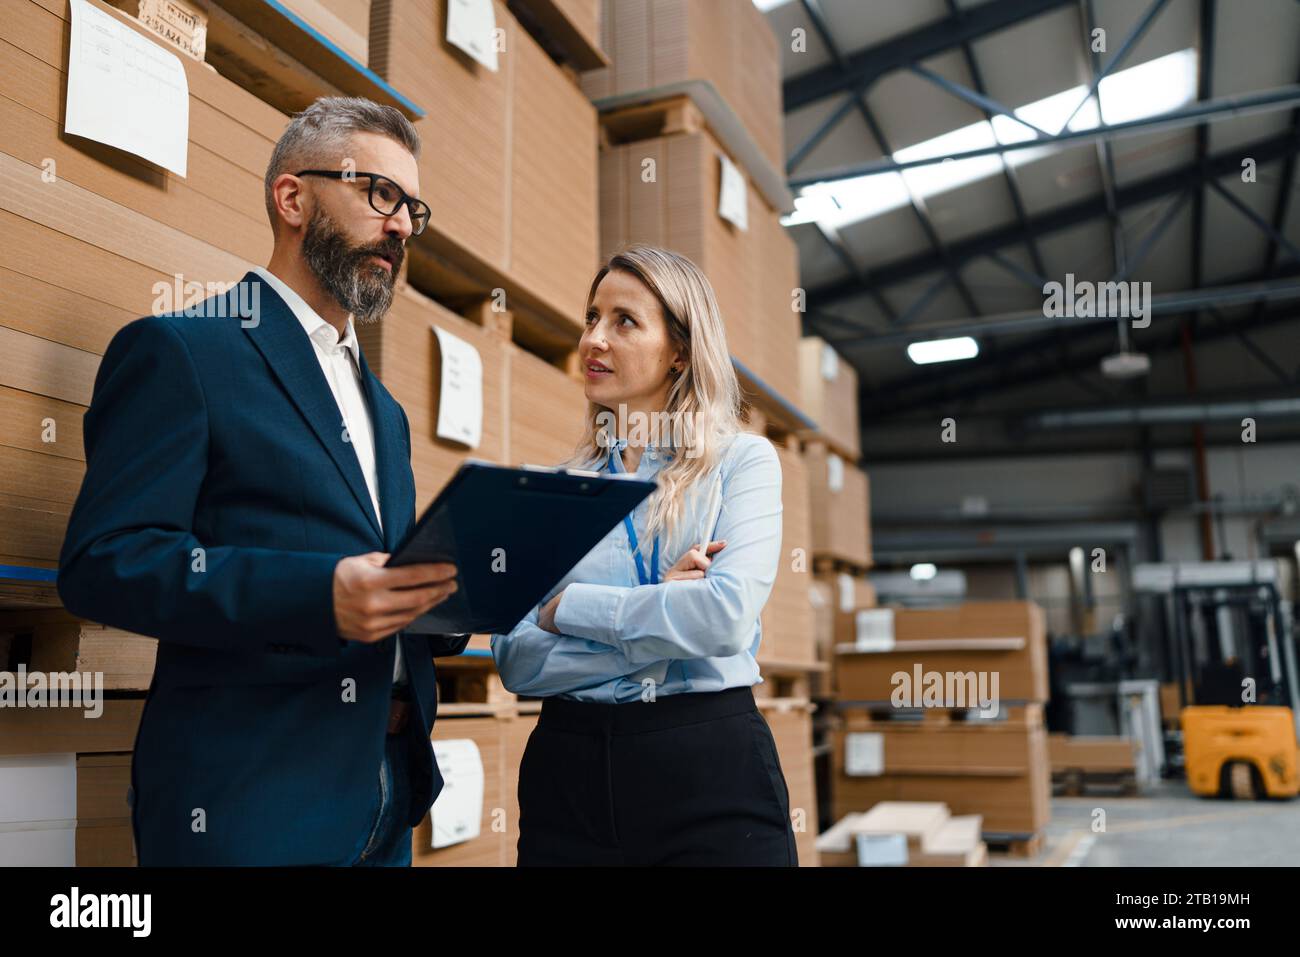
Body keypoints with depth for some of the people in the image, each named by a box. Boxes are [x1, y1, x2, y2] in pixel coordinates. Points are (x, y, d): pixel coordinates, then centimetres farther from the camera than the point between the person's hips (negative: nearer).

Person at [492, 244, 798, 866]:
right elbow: (516, 659, -3)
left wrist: (567, 605, -8)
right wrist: (668, 615, -13)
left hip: (711, 765, -2)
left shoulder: (742, 461, 0)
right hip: (569, 768, 3)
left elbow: (728, 615, -16)